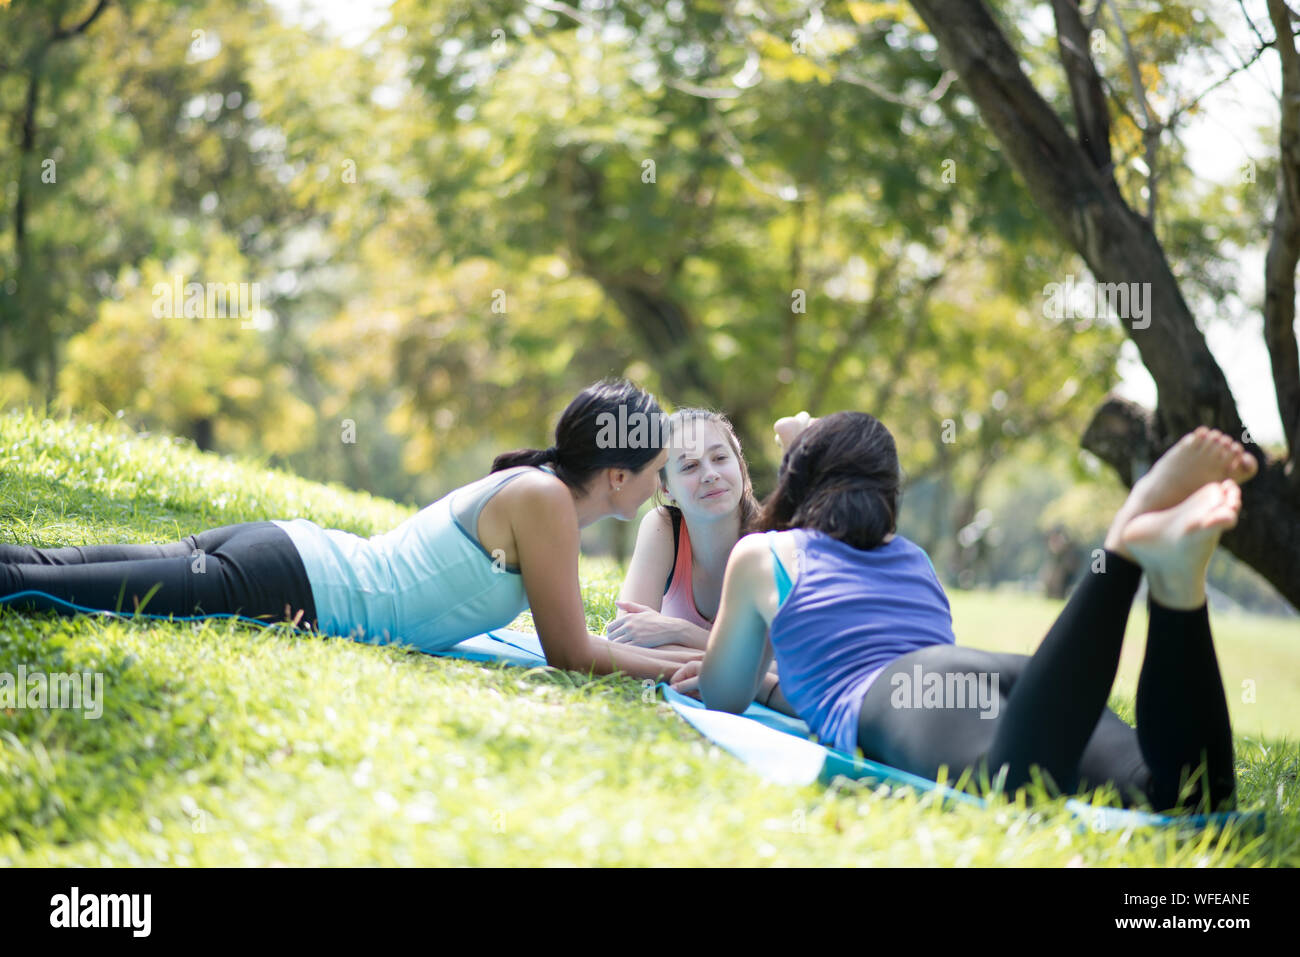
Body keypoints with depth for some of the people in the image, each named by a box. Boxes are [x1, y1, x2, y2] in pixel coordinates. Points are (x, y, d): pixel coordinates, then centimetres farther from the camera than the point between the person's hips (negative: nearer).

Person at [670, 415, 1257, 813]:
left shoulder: (761, 555, 29)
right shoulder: (916, 559, 43)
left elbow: (724, 696, 38)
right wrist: (768, 685, 71)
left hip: (898, 703, -5)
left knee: (1019, 788, -41)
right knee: (1187, 798, -25)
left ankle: (1130, 540, -48)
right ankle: (1176, 581, -42)